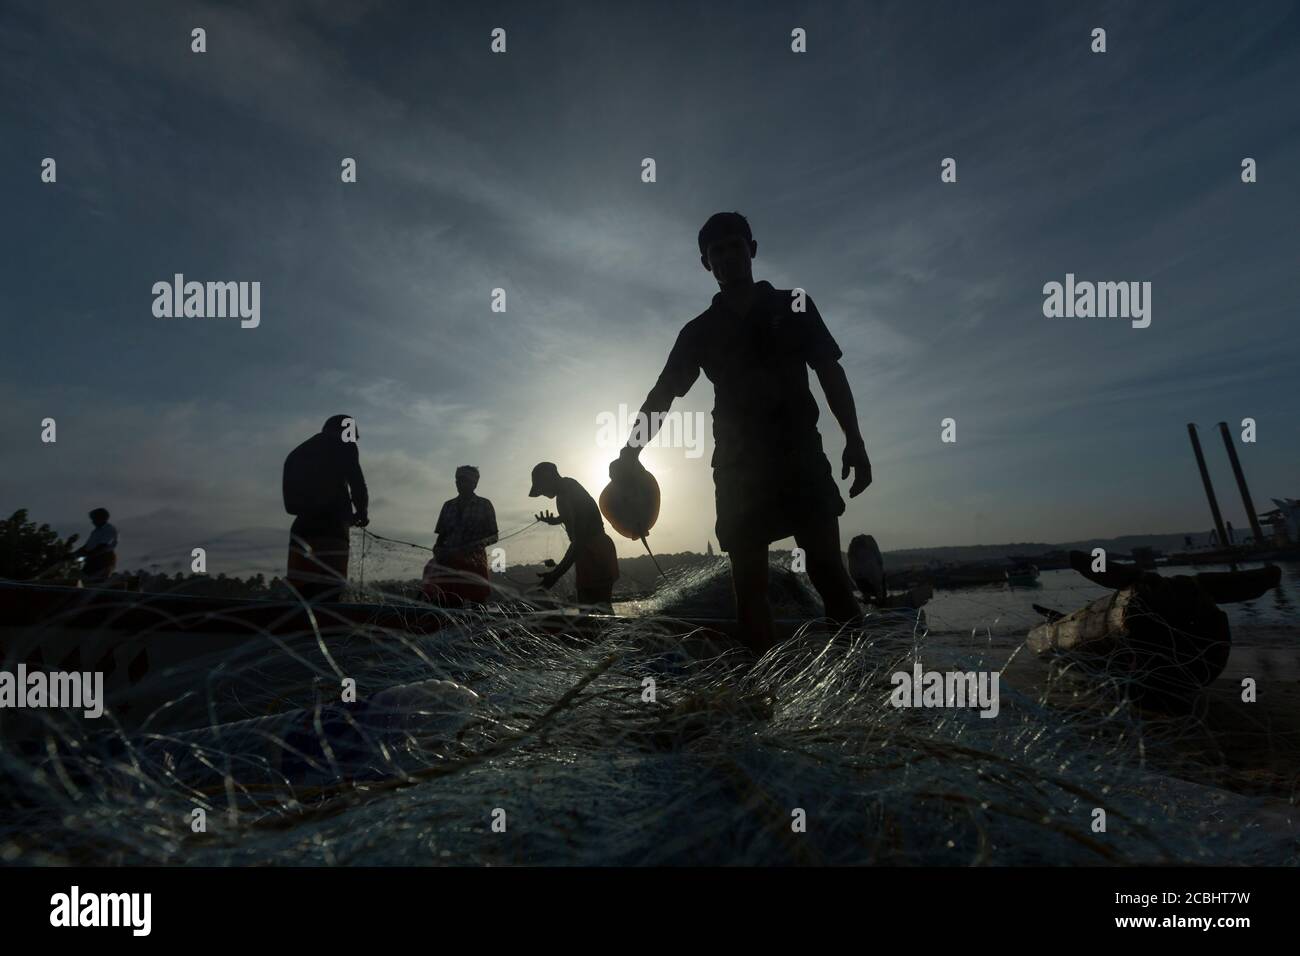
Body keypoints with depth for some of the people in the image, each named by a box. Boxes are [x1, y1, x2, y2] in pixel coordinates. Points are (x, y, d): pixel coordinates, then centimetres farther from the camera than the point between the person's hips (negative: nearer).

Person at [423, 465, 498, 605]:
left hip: (474, 558, -2)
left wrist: (479, 543, -9)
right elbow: (441, 535, 20)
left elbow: (493, 536, 10)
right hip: (448, 558, 2)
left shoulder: (484, 505, 13)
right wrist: (437, 549, 0)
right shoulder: (448, 506, 21)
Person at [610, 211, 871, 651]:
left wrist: (854, 440, -4)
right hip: (739, 464, 1)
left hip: (800, 454, -1)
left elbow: (830, 372, 7)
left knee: (827, 566, -10)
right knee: (749, 580, -3)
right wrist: (631, 452, -6)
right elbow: (663, 393, 8)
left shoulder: (793, 306, 10)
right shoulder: (700, 331, 12)